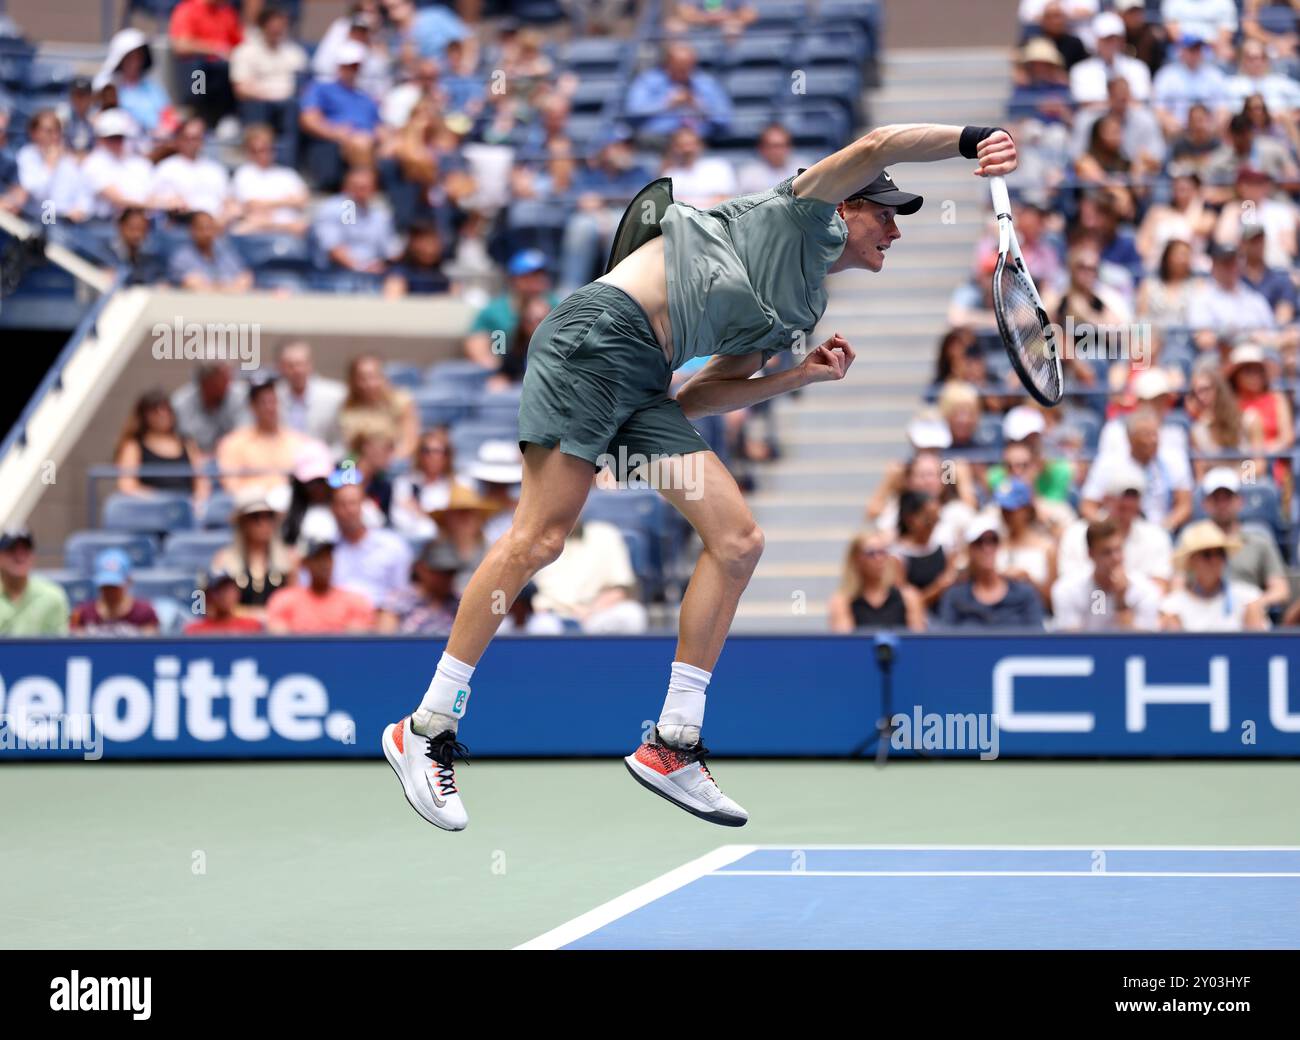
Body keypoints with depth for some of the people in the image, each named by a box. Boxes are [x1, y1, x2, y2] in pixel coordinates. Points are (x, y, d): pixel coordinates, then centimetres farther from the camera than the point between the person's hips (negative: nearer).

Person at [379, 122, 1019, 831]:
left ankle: (671, 746, 2)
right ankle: (426, 729, -8)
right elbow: (876, 146, -10)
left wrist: (801, 376, 14)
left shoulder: (799, 315, 26)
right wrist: (970, 139, -9)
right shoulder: (808, 214, 8)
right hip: (600, 333, -9)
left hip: (646, 389, 9)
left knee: (737, 542, -1)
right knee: (539, 539, -15)